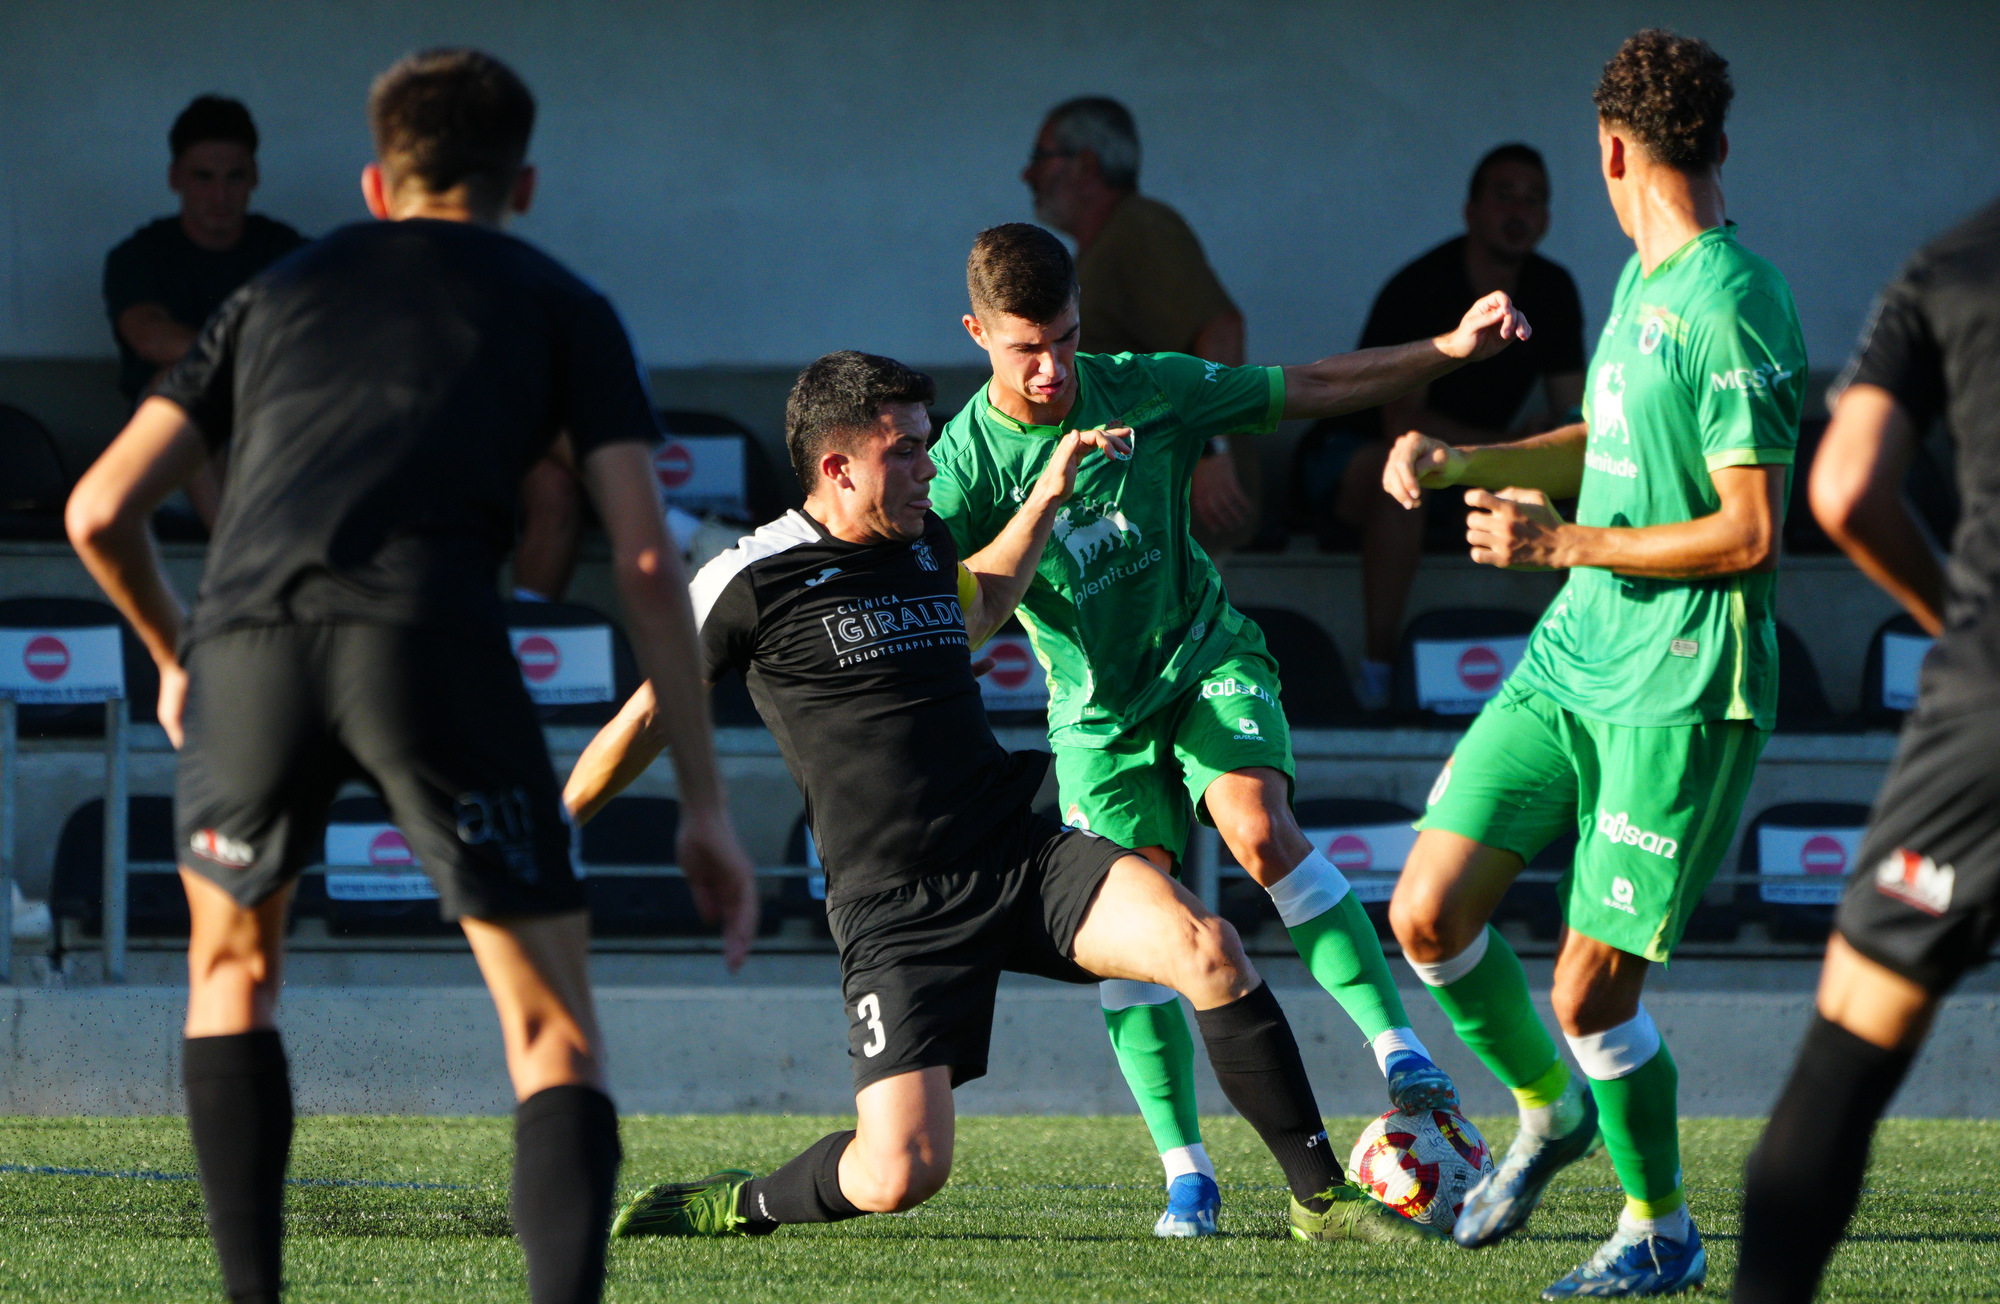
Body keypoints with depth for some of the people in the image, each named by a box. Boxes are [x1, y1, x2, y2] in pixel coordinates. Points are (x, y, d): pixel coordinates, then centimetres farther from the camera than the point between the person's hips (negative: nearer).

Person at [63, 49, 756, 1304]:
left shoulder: (278, 292, 32)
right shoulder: (559, 305, 25)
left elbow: (101, 509, 25)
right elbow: (647, 562, 14)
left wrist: (174, 658, 44)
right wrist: (705, 804, 17)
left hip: (250, 631, 2)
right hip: (434, 636, -2)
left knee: (232, 962, 29)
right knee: (557, 1034, 6)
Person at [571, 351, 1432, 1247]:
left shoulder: (925, 543, 13)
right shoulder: (754, 581, -6)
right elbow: (651, 714, 5)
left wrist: (1049, 492, 31)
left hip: (1021, 854, 6)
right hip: (893, 905, -6)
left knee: (1206, 947, -20)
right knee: (901, 1173, -19)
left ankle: (1321, 1196, -10)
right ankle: (745, 1207, 12)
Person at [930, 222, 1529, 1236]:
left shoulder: (1142, 392, -10)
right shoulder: (963, 465, -13)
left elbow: (1309, 390, -2)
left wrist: (1449, 350, -8)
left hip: (1206, 660, 0)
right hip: (1098, 709, 0)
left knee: (1261, 832, -27)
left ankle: (1398, 1049, -25)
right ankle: (1185, 1171, 2)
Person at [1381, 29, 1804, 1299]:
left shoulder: (1735, 310, -17)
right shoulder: (1644, 283, 12)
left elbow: (1750, 533, -20)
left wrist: (1565, 542, -14)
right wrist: (1459, 459, 15)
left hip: (1681, 695, -8)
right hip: (1571, 662, 8)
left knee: (1587, 994, -4)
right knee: (1430, 913, 3)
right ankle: (1548, 1111, 29)